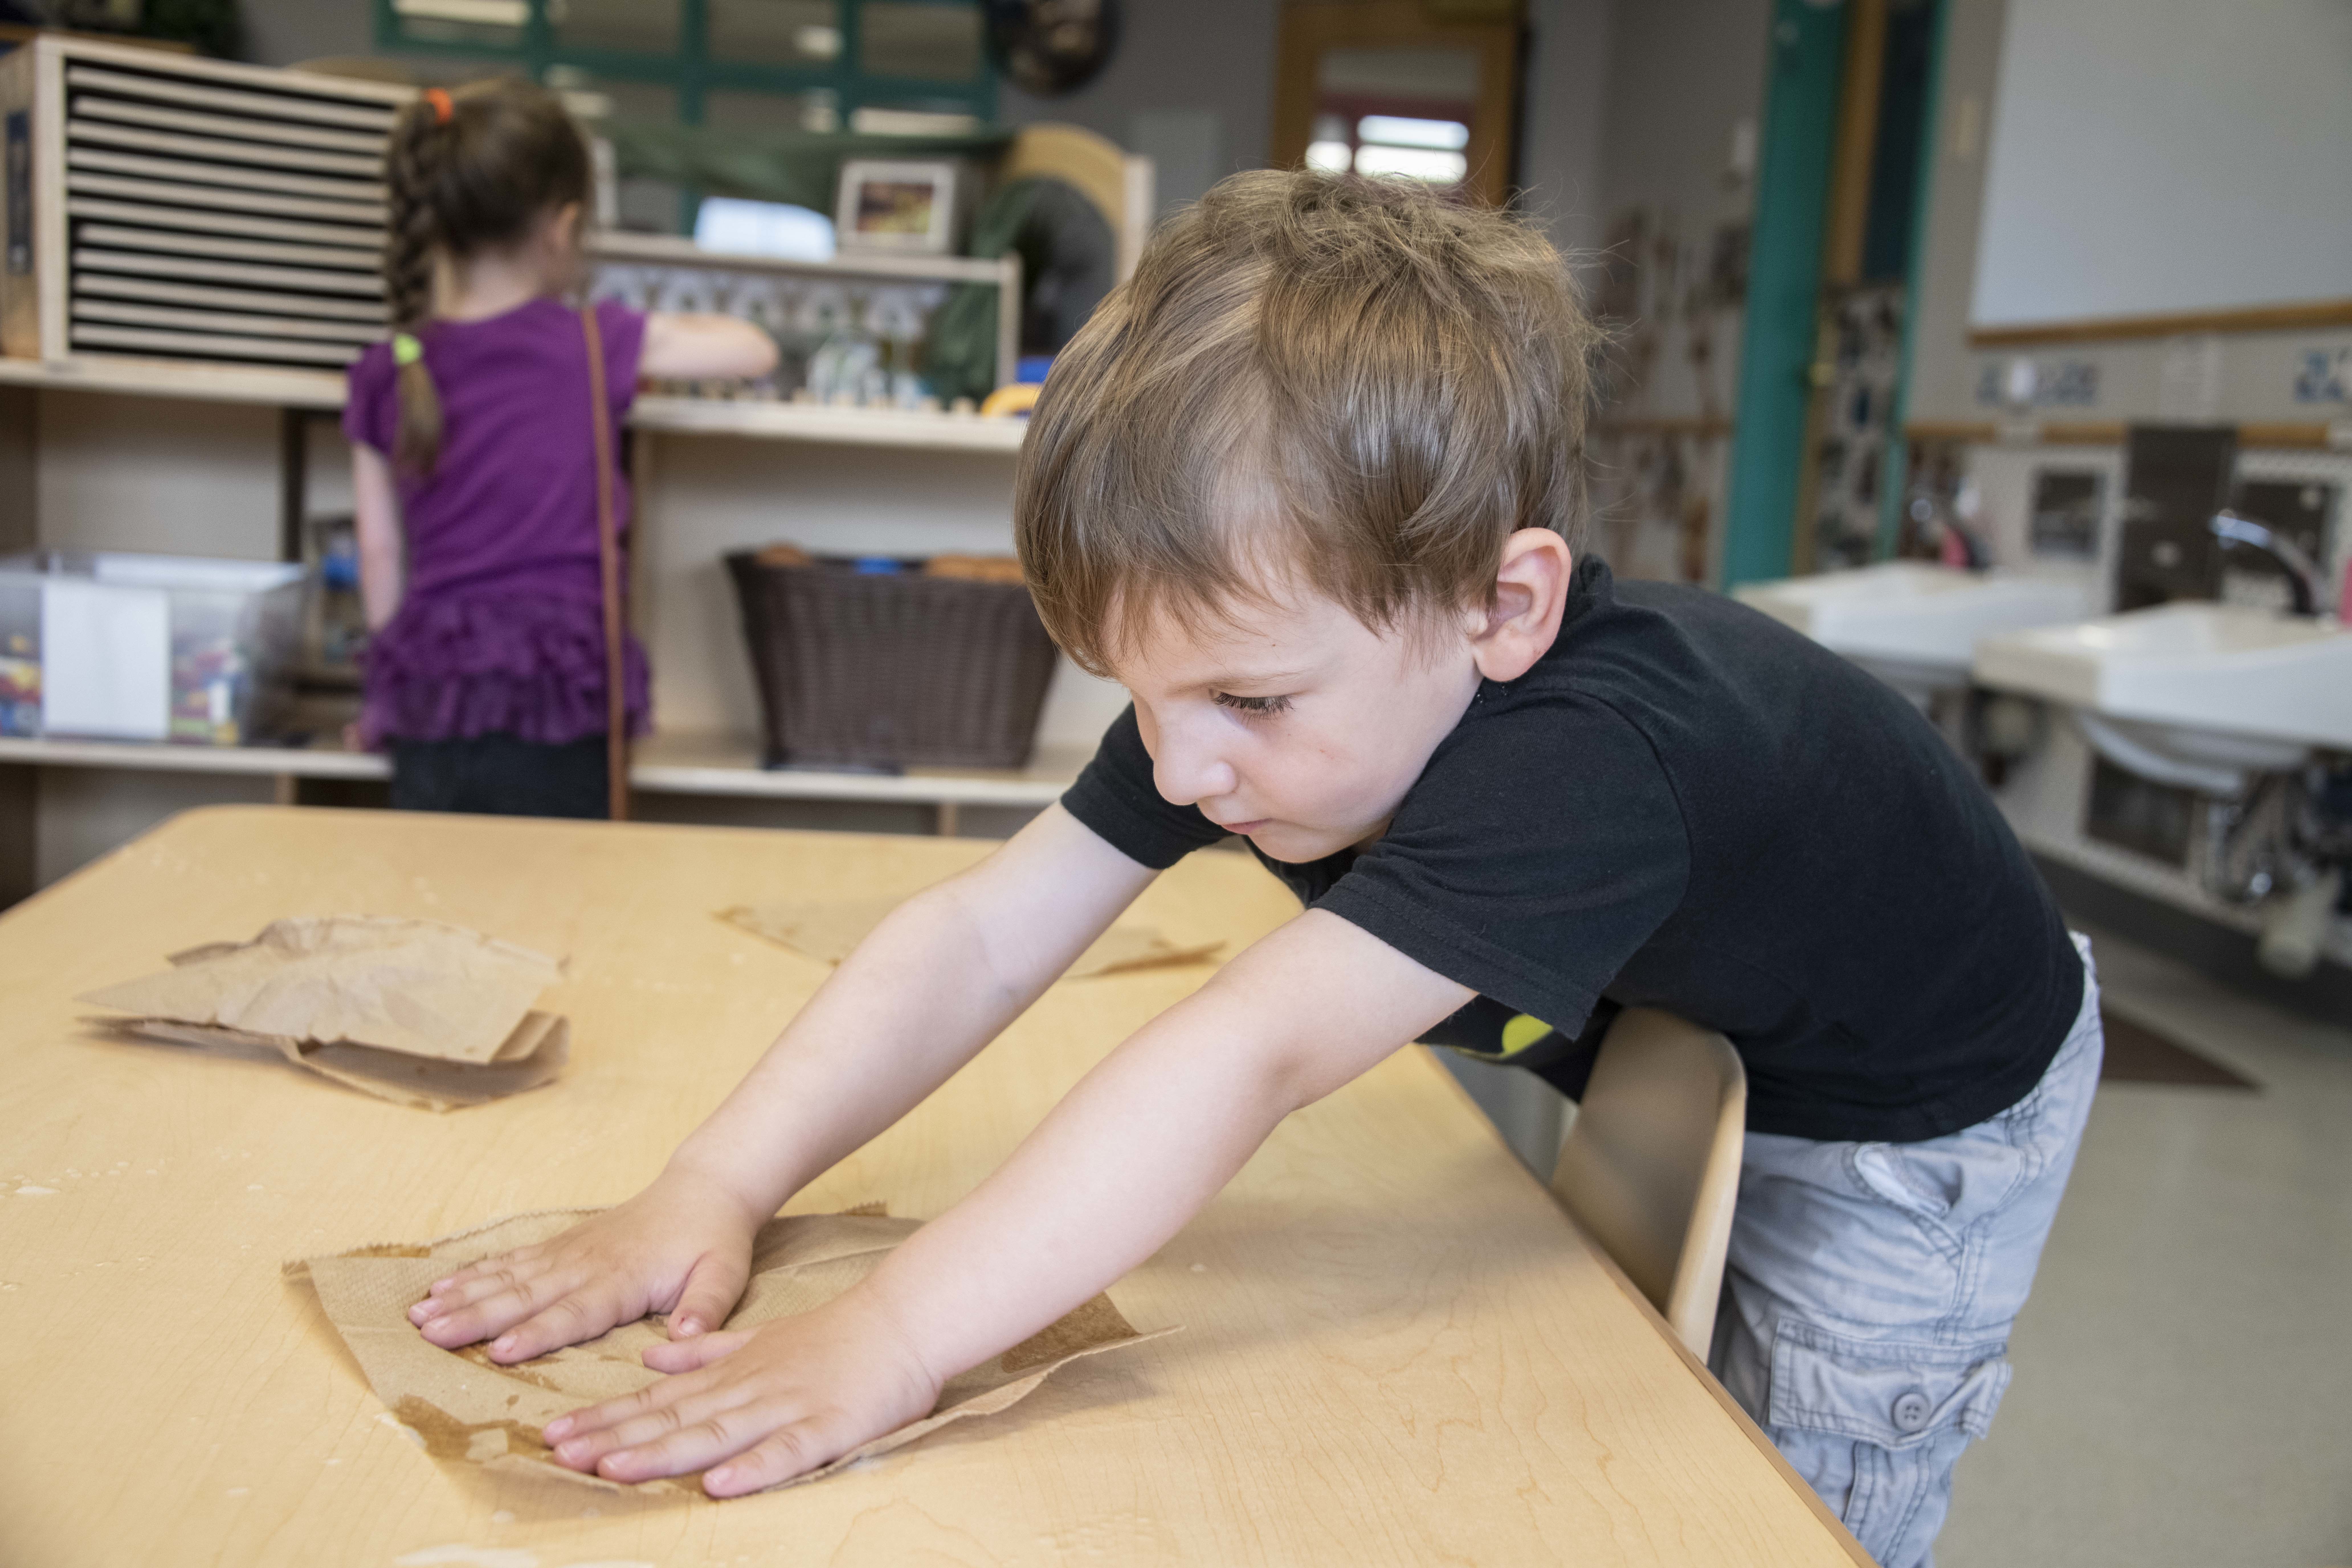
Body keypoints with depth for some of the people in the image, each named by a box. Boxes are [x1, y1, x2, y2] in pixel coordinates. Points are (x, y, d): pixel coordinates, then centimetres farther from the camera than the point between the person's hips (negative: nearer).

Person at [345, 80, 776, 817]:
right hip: (551, 697, -4)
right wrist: (678, 332, 26)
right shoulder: (590, 347, -5)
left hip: (426, 702, 4)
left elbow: (379, 551, 10)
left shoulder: (384, 375, 4)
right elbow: (755, 350, 6)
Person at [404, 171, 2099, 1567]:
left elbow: (1244, 1063, -56)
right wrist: (714, 1193, -35)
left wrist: (888, 1343, -57)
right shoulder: (1255, 663, -22)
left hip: (1899, 1124, -6)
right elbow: (976, 938, -26)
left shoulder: (1580, 760, -46)